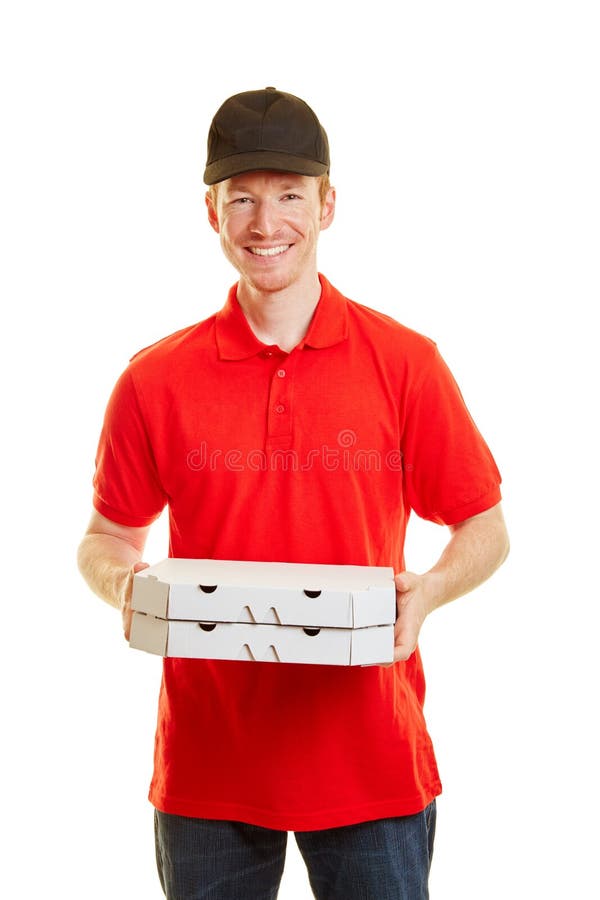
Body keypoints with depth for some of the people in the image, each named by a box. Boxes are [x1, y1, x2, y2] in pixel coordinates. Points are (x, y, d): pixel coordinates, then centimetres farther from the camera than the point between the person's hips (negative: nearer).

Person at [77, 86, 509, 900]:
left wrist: (425, 595, -15)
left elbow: (485, 530, 4)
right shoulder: (155, 380, 0)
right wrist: (123, 585, -11)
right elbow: (107, 536, 10)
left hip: (372, 759, -1)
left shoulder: (405, 363, -2)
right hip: (206, 761, 1)